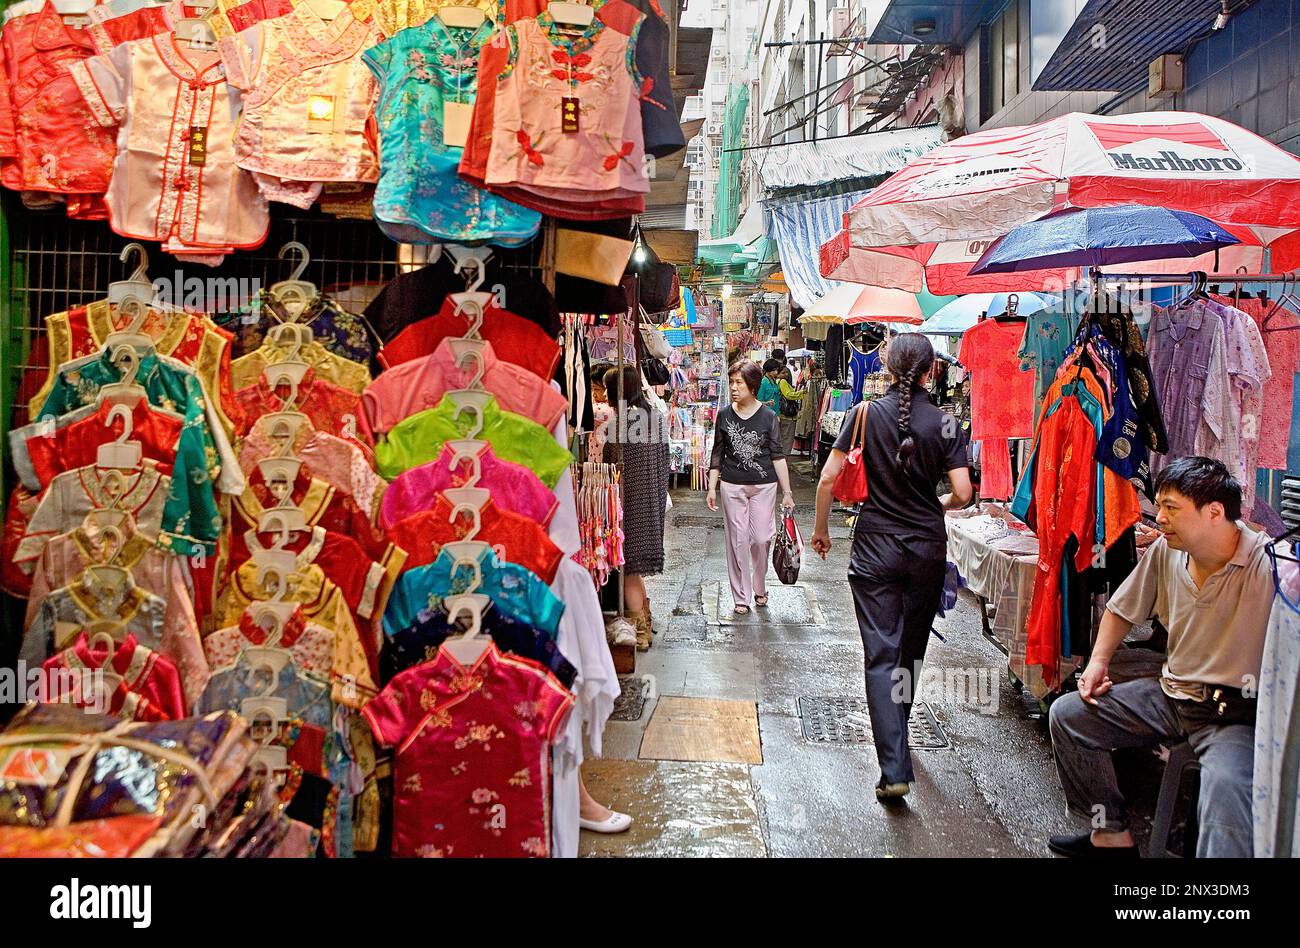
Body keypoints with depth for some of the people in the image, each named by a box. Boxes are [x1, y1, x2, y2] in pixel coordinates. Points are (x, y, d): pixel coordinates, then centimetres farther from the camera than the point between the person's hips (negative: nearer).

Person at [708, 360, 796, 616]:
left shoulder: (768, 416, -4)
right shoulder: (724, 416, 1)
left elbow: (778, 456, -2)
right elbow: (717, 454, 8)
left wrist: (787, 492, -3)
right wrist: (712, 487, 5)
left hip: (764, 486, -1)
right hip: (733, 486, 1)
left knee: (761, 539, 0)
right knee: (738, 541, 3)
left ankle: (760, 587, 25)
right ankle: (741, 597, 14)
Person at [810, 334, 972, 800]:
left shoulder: (865, 413, -5)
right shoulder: (944, 422, -5)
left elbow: (828, 478, -7)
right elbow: (963, 493, -8)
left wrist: (821, 528, 8)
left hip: (875, 547, -1)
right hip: (927, 547, 2)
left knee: (881, 654, -2)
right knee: (912, 648, 20)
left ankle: (894, 769, -10)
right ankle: (896, 731, 40)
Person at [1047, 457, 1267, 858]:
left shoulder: (1268, 565, -21)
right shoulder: (1165, 551, -1)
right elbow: (1122, 607, 16)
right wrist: (1098, 661, 7)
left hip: (1238, 713, -7)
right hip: (1172, 693, 7)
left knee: (1224, 784, -37)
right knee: (1066, 715, 5)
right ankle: (1111, 833, 16)